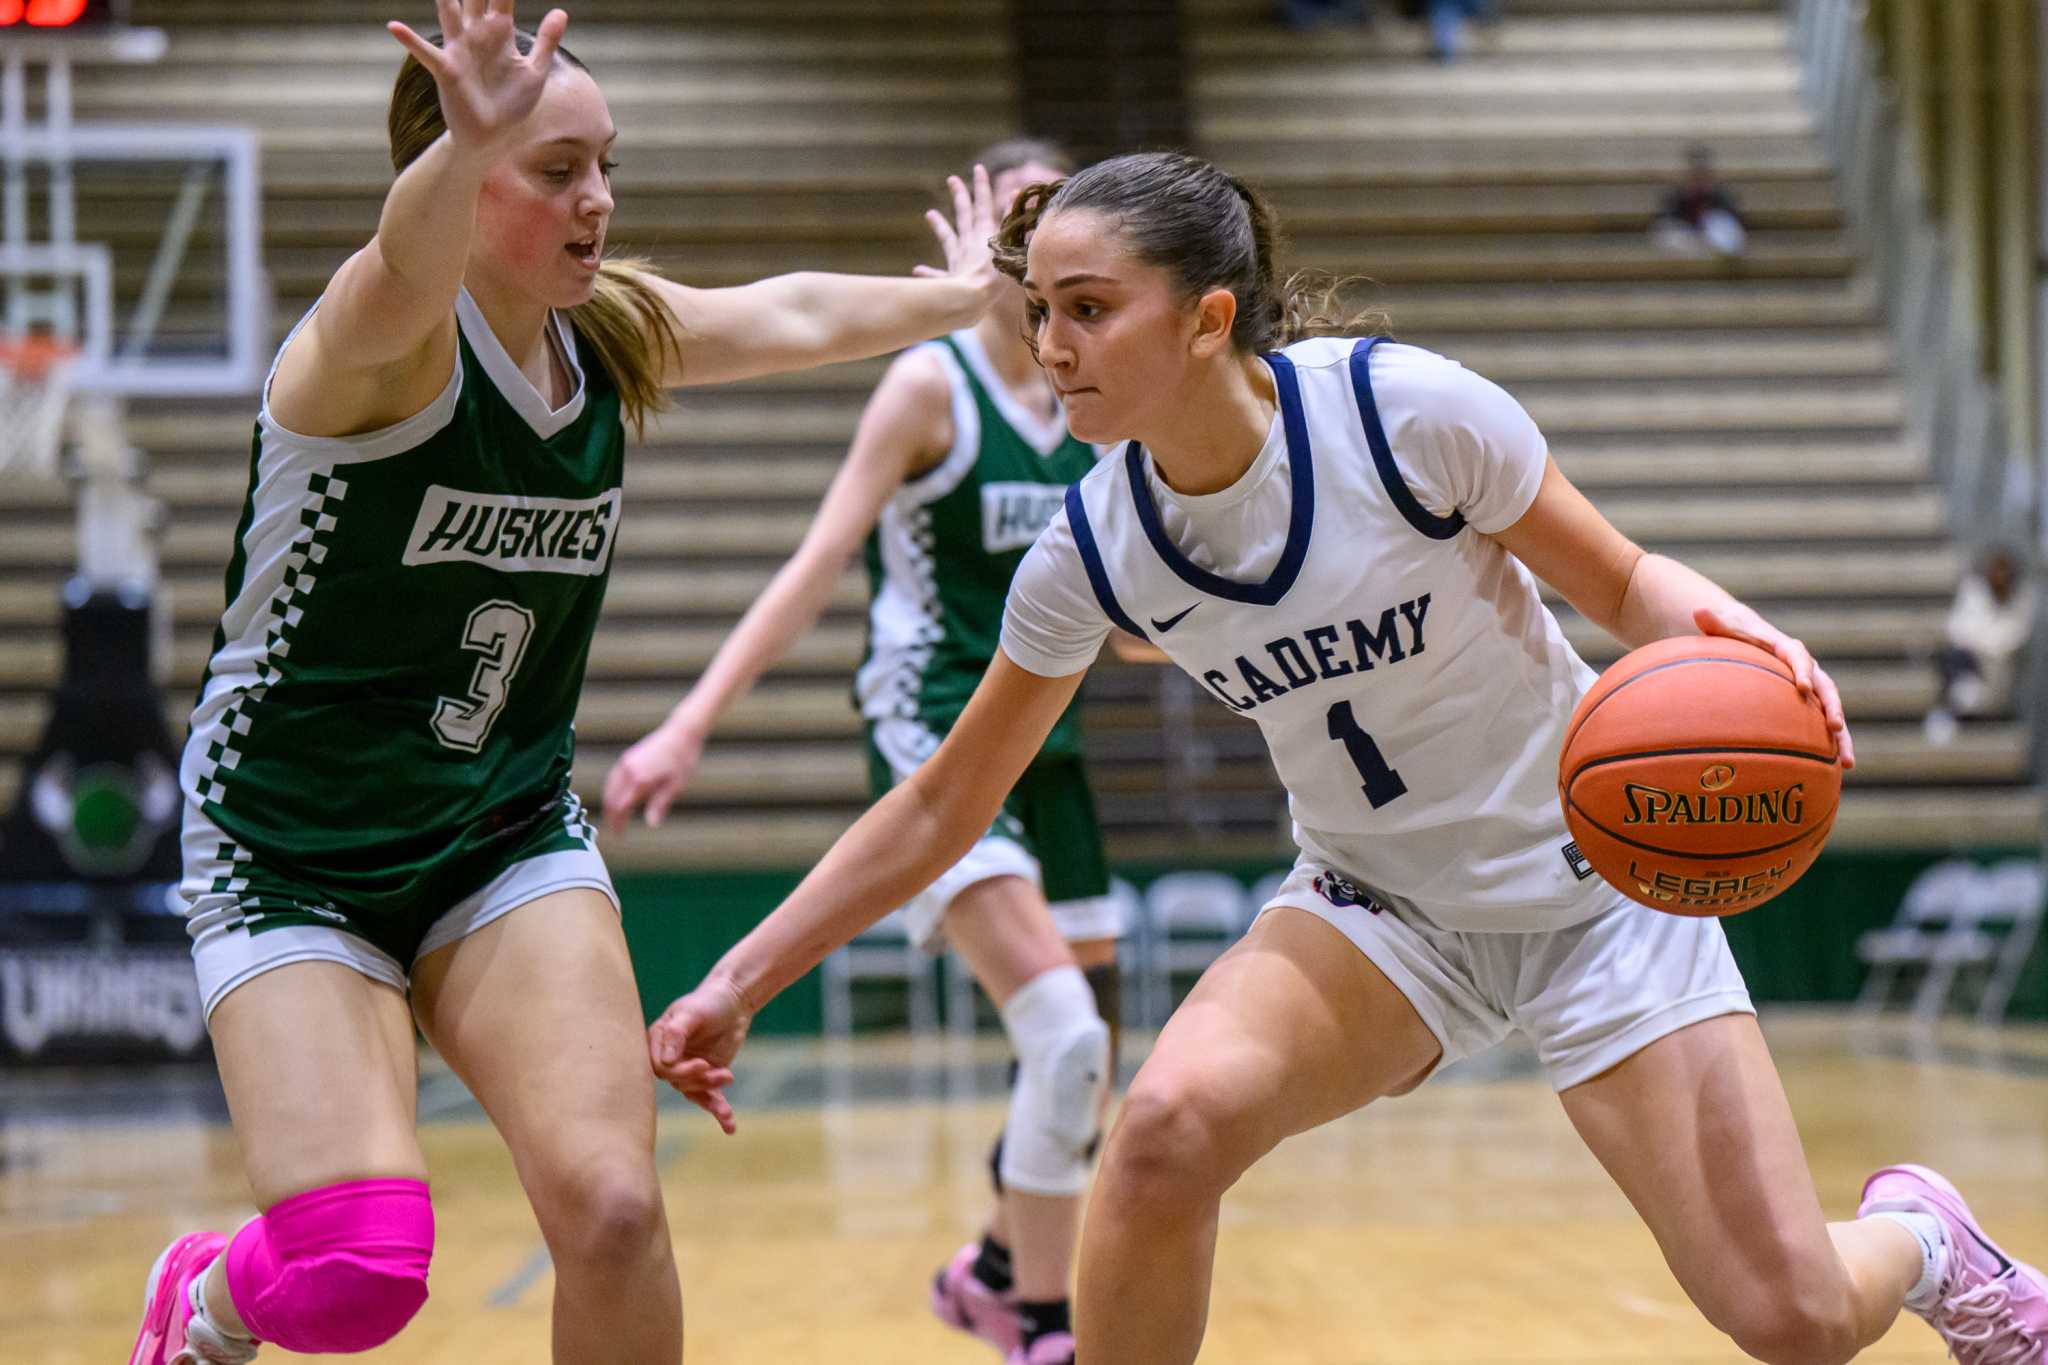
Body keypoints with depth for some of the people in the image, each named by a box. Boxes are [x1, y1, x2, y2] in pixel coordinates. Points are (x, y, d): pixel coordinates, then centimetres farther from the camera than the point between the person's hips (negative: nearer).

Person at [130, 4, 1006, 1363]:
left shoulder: (611, 332, 1)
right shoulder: (386, 336, -20)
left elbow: (797, 312, 20)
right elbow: (404, 270, -45)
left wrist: (965, 296, 34)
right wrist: (471, 142, -67)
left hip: (512, 833, 5)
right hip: (293, 855, -5)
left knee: (612, 1213, -17)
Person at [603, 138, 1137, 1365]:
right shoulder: (931, 383, -8)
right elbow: (820, 565, -13)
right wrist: (693, 724, -21)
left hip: (1043, 744, 7)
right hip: (934, 738, -7)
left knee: (1089, 1066, 9)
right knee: (1064, 1036, -22)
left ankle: (998, 1267, 35)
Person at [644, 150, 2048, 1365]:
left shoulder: (1405, 407, -22)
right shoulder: (1091, 550, -11)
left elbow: (1626, 583, -9)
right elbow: (942, 804, 1)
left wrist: (1728, 627, -33)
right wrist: (734, 987, -2)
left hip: (1595, 885, -2)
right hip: (1377, 908, 2)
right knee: (1169, 1122, -30)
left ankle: (1922, 1237, 29)